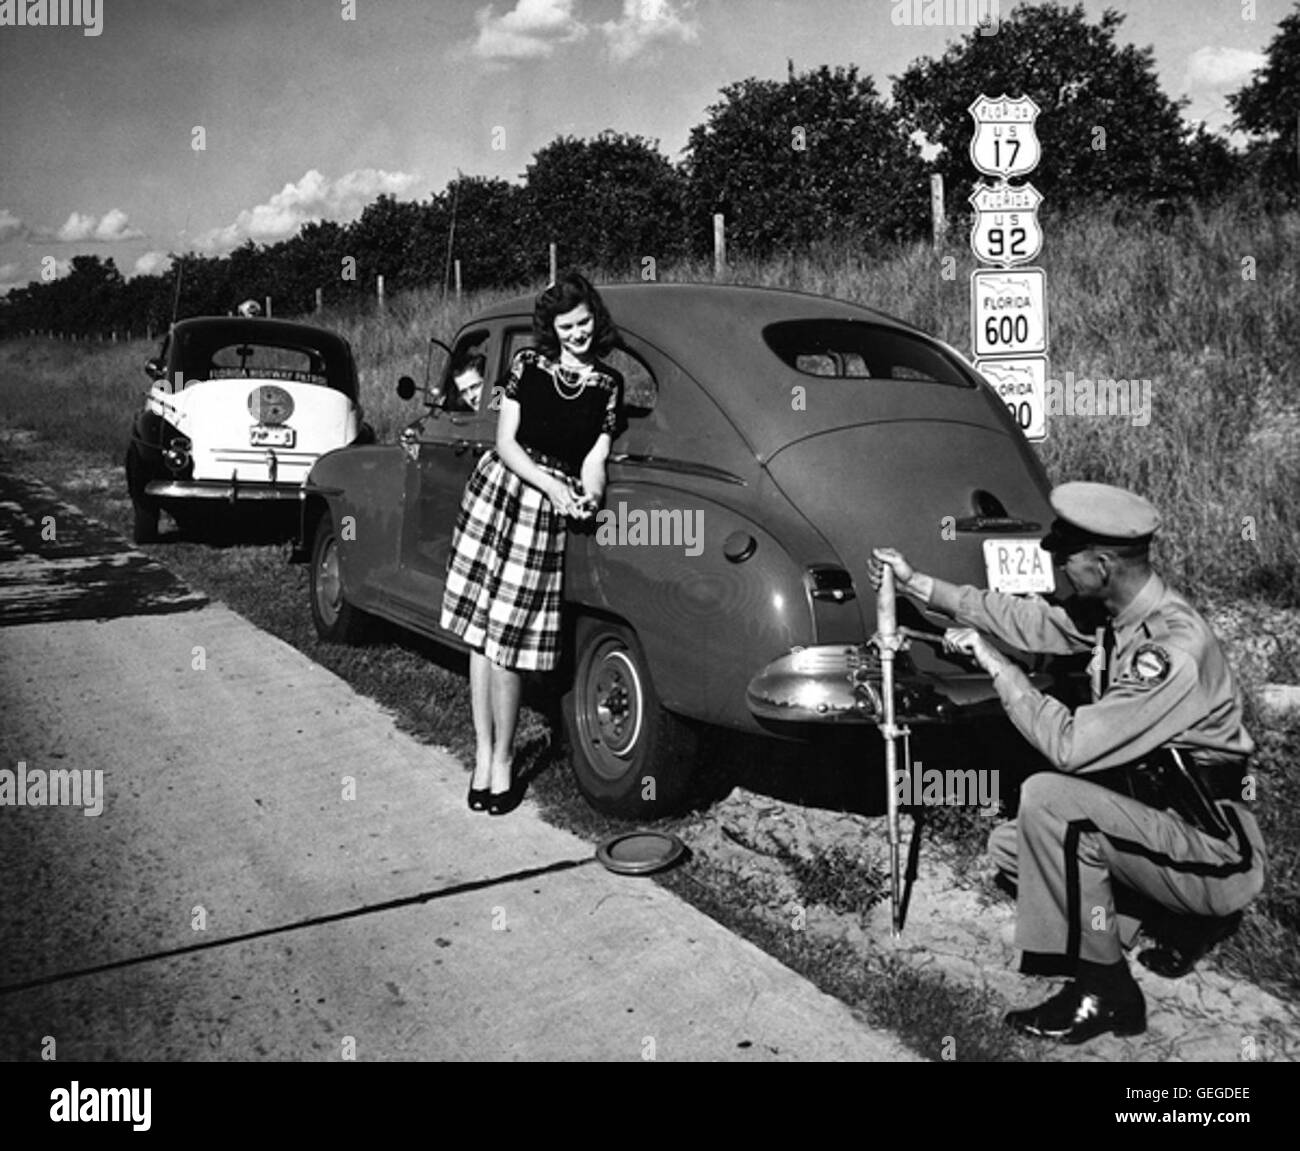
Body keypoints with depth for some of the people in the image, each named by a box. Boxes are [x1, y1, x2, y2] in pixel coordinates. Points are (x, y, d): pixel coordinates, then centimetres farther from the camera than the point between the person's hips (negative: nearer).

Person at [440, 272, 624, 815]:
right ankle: (483, 758, 13)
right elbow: (505, 442, 0)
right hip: (495, 489, 2)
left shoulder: (609, 384, 7)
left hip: (549, 511, -1)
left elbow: (596, 458, 2)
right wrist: (551, 484, -14)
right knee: (482, 635, 2)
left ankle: (500, 765, 12)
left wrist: (586, 490, -21)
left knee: (507, 640, -4)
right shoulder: (528, 364, 7)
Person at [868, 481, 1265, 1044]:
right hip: (1163, 819, 9)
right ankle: (1191, 917, 15)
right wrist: (917, 582, 5)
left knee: (1048, 798, -27)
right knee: (1009, 847, 8)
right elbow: (1029, 620, 8)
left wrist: (994, 663, -20)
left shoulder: (1173, 648, -30)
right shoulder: (1120, 613, -3)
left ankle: (1105, 992, -10)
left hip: (1217, 857, -9)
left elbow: (1070, 746, -31)